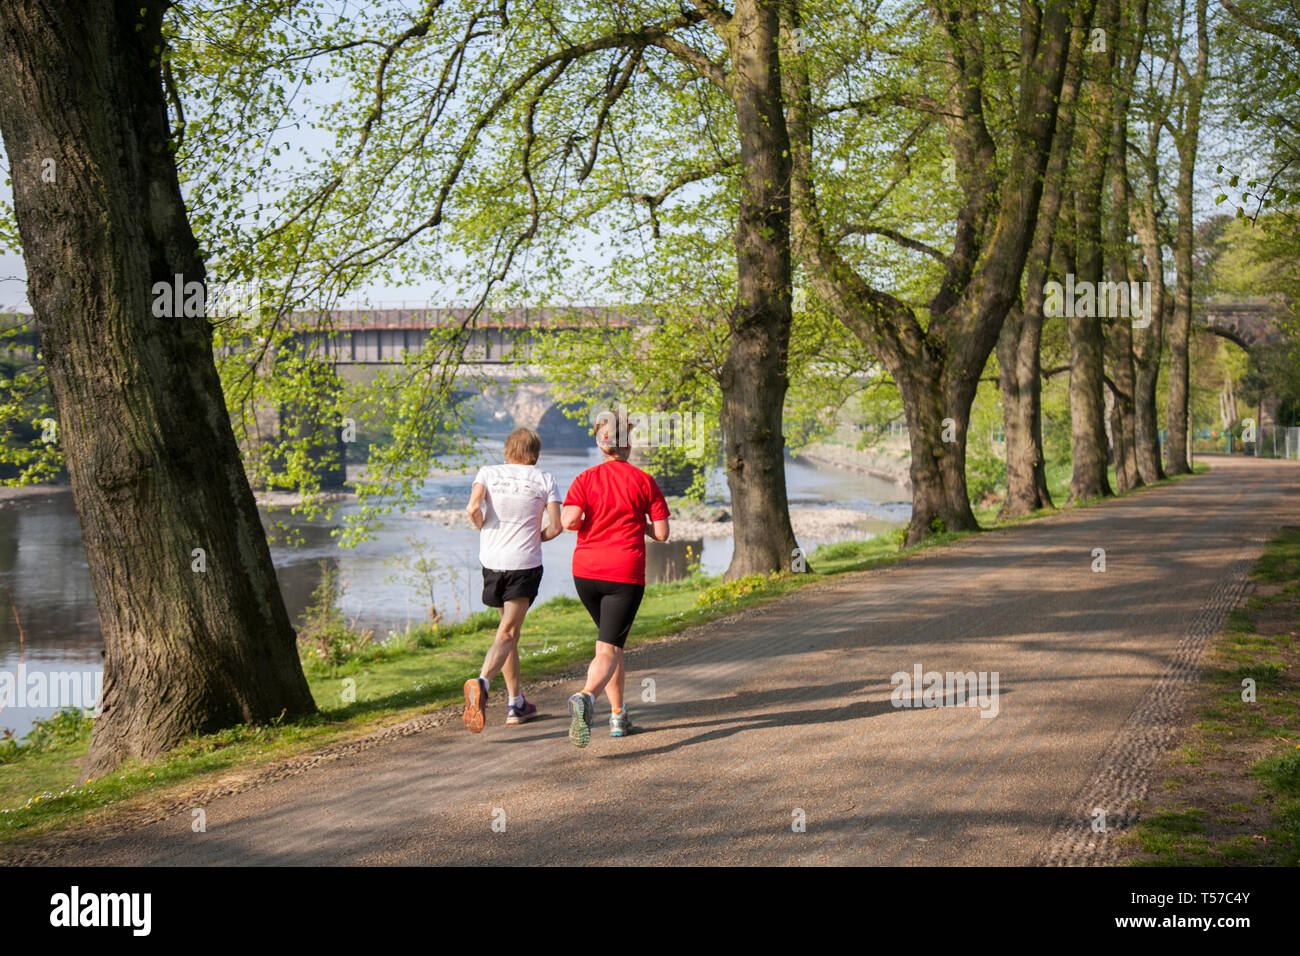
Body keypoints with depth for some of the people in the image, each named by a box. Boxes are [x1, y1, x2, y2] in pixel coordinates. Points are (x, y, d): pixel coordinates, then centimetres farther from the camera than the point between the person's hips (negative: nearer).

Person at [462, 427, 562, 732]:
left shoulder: (488, 473, 5)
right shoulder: (544, 480, 2)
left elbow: (473, 508, -12)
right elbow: (556, 527, -4)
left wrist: (485, 530, 6)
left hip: (492, 560, 3)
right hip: (526, 562, -3)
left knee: (509, 630, 18)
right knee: (506, 634, -8)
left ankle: (516, 703, 21)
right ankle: (482, 682, -36)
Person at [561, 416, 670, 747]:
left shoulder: (586, 479, 3)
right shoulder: (644, 481, 1)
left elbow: (568, 521, -12)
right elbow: (661, 533, 0)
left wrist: (582, 522, 10)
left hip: (586, 571, 3)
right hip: (625, 573, -3)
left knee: (611, 640, 23)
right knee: (608, 650, -7)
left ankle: (619, 715, 27)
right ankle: (585, 697, -36)